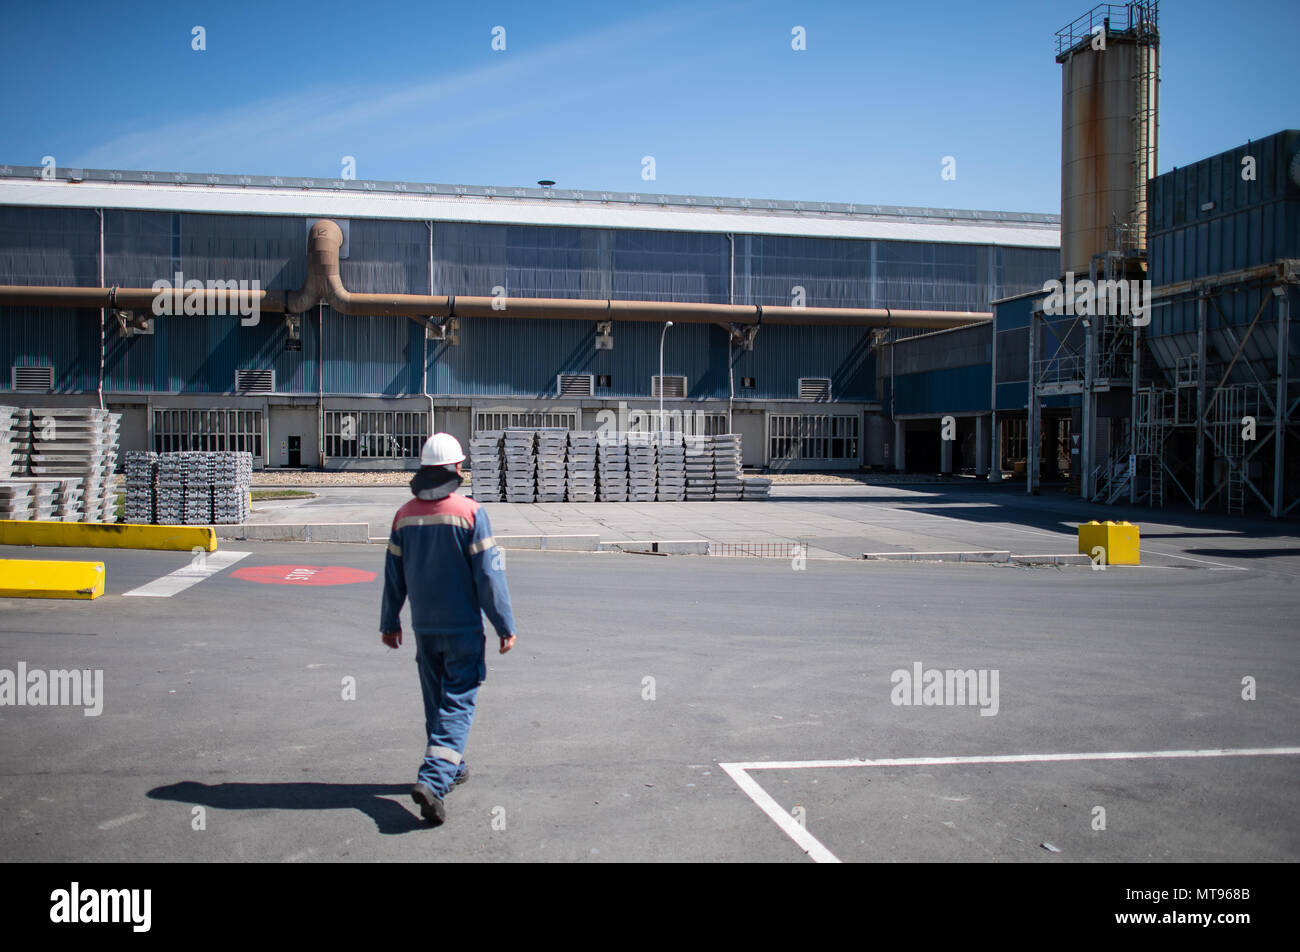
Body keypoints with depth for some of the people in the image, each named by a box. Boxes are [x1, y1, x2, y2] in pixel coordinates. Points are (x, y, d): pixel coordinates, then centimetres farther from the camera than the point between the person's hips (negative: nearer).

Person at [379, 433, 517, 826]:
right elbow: (489, 574, -13)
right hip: (463, 627, -5)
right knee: (457, 703, -2)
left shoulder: (405, 515, 2)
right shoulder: (469, 512, -13)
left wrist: (390, 622, 20)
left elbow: (394, 575, 9)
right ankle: (433, 779, -15)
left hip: (424, 627, 5)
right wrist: (505, 626, -7)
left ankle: (450, 767, 34)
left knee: (436, 701, 19)